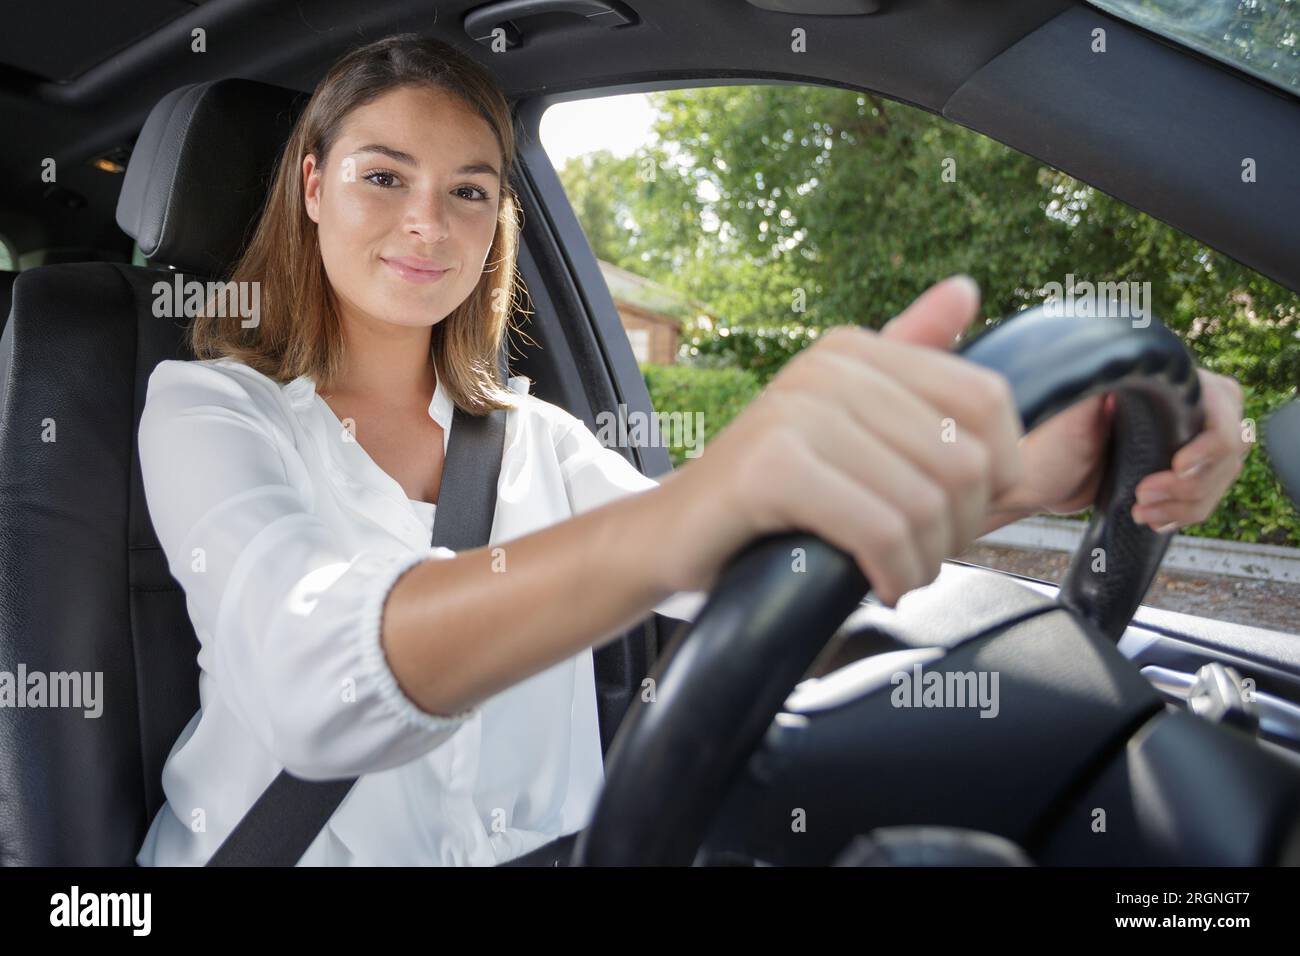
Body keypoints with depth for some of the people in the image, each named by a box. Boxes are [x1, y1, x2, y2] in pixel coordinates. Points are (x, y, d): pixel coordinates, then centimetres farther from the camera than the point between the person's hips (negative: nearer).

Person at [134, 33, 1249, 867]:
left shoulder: (532, 434, 7)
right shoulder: (206, 410, -7)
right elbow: (311, 674, -28)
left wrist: (1031, 473, -21)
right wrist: (670, 525, -47)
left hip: (545, 842, 4)